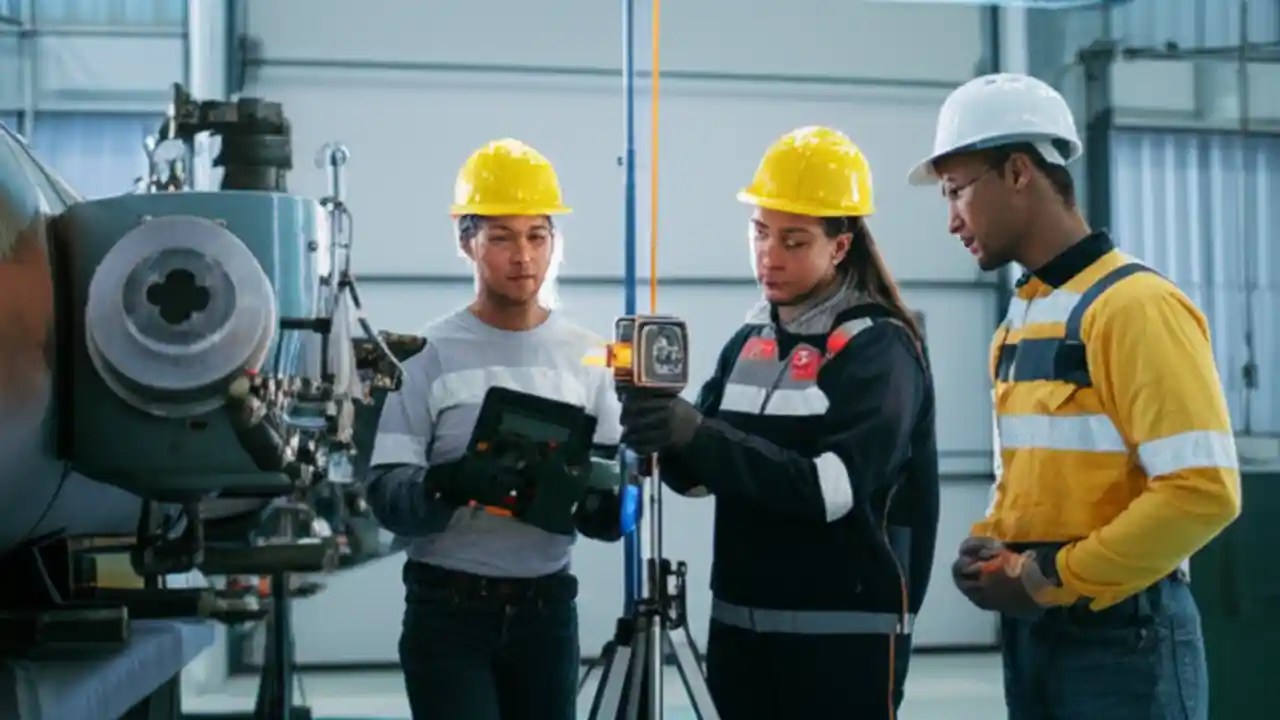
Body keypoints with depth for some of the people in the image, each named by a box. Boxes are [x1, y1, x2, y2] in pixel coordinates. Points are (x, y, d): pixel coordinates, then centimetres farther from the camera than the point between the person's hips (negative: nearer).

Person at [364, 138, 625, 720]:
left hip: (548, 609, 3)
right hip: (448, 611, -3)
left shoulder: (587, 356, 5)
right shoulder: (429, 353, -4)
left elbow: (611, 513, 3)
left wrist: (597, 499, -20)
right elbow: (386, 497, -9)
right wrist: (444, 486, -30)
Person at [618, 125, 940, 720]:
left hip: (847, 633, -6)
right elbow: (699, 474, 8)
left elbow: (830, 487, -21)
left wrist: (700, 433, -29)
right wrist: (668, 436, -14)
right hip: (740, 626, 6)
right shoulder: (749, 341, 10)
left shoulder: (879, 347, -9)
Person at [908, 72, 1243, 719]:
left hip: (1122, 637, -8)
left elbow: (1203, 490, -21)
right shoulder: (1018, 322, 12)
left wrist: (1053, 579, -16)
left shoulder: (1135, 307, -14)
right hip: (1029, 635, 8)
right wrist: (987, 547, 1)